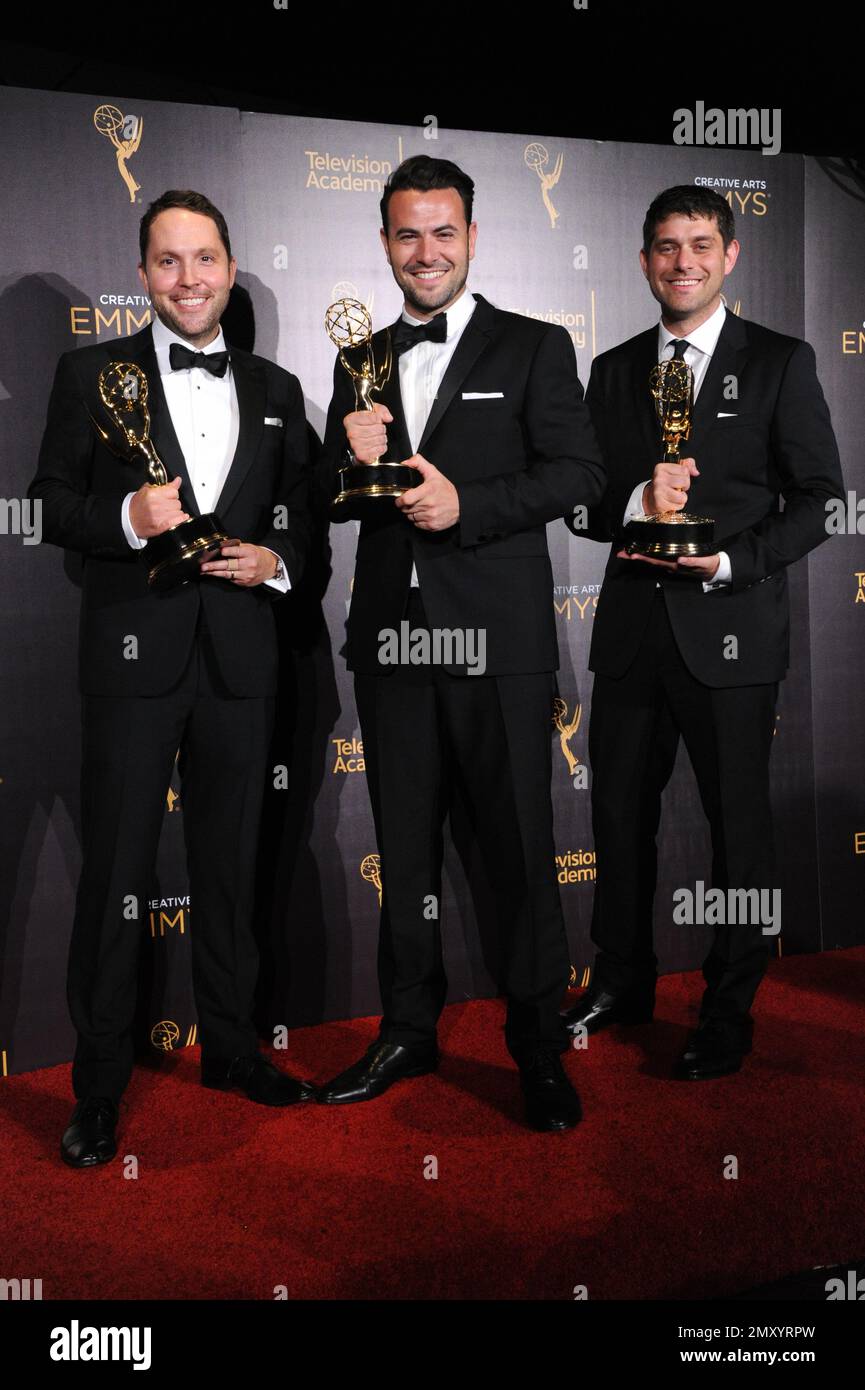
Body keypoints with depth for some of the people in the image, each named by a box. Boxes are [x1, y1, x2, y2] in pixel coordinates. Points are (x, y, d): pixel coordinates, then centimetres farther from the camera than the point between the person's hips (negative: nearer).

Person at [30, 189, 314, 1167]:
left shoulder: (275, 390, 12)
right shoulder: (92, 374, 3)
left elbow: (298, 517, 15)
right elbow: (51, 504, 0)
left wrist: (276, 559, -6)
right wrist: (127, 518, -18)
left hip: (239, 657, 3)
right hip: (133, 655, -3)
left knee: (229, 866, 14)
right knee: (115, 876, 3)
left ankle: (229, 1044, 32)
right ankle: (99, 1085, 16)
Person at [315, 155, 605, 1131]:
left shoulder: (535, 349, 2)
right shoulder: (360, 362, 15)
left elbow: (580, 473, -7)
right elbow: (328, 497, 15)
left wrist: (466, 504, -18)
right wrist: (353, 460, -7)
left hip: (498, 638, -4)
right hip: (390, 634, 4)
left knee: (519, 848, 2)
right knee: (404, 846, 13)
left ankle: (538, 1050, 17)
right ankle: (408, 1032, 28)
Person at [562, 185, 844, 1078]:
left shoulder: (780, 362, 1)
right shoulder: (613, 369, 12)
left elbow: (821, 499, -3)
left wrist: (732, 561, -16)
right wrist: (635, 503, -13)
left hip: (730, 629, -3)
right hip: (631, 626, 4)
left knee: (739, 825, 5)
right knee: (620, 814, 13)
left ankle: (729, 1011, 21)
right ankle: (622, 981, 32)